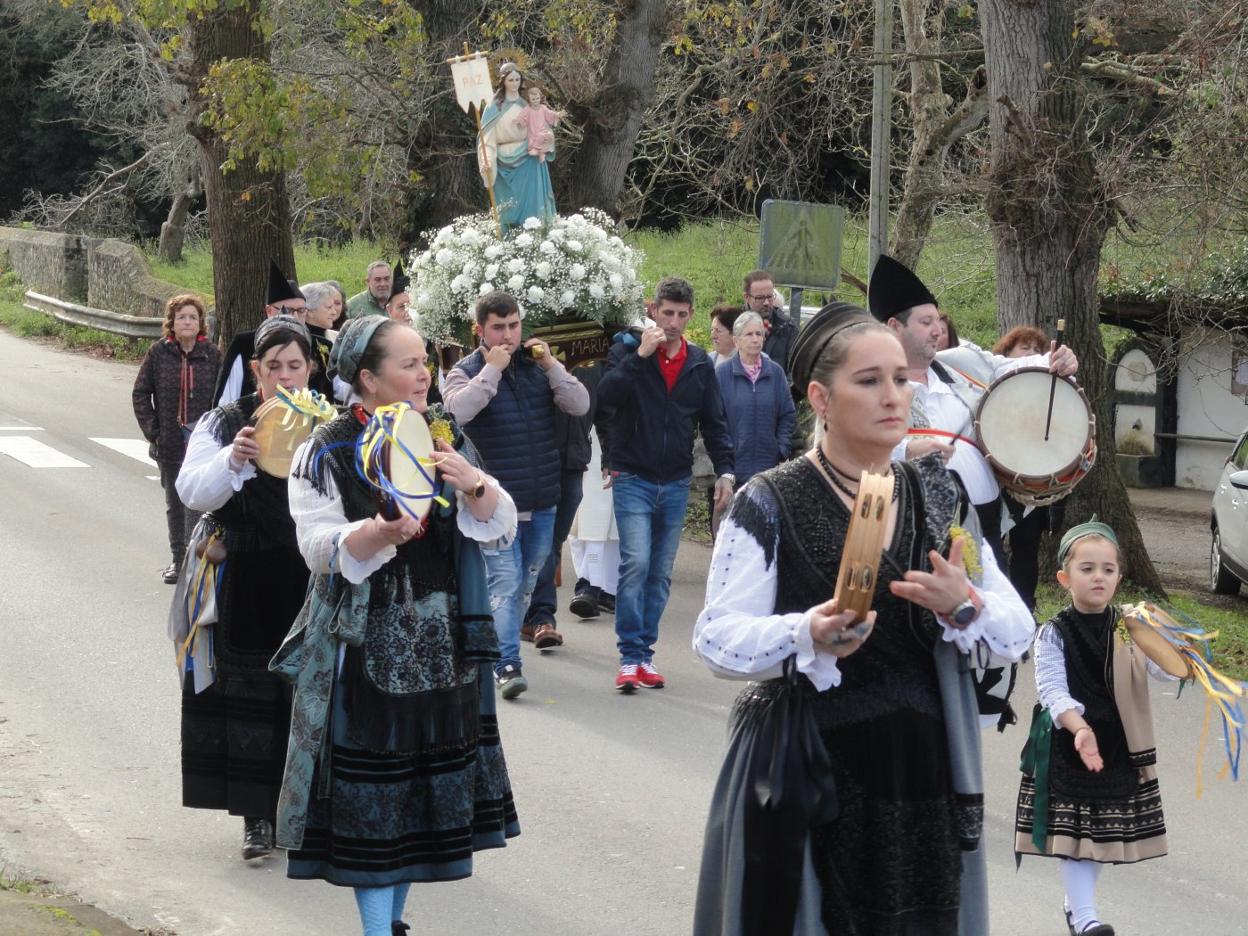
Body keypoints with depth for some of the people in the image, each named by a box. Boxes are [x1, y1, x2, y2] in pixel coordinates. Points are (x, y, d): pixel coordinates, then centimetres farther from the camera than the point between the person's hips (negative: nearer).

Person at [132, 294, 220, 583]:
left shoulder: (212, 354, -2)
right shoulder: (159, 353, 0)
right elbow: (140, 393, 5)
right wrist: (151, 430, -2)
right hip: (170, 440, 2)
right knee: (174, 503, 12)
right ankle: (178, 559, 23)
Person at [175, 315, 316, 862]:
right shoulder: (225, 424, 4)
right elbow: (192, 493, -5)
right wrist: (232, 459, -24)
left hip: (317, 583, 1)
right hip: (248, 585, -1)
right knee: (252, 691, 1)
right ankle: (259, 816, 9)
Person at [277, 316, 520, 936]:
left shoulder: (445, 435, 8)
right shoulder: (328, 452, -7)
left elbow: (502, 525, 6)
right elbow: (319, 546, -14)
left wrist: (474, 486, -14)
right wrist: (378, 532, -31)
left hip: (442, 639, 5)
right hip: (365, 643, -5)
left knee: (427, 779, 10)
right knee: (369, 789, -4)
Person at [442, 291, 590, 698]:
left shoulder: (537, 367, 8)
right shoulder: (466, 372, -3)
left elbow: (580, 405, 0)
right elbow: (457, 410, -23)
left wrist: (551, 366, -10)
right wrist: (492, 370, -20)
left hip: (542, 501, 5)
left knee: (526, 583, 15)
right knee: (505, 583, -13)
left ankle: (499, 647, 30)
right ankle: (507, 665, -17)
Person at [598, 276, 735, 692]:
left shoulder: (699, 364, 8)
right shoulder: (628, 352, -1)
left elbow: (714, 422, 13)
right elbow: (606, 395, -17)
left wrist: (724, 469, 4)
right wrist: (639, 356, -21)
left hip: (676, 483, 4)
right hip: (633, 479, -4)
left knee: (661, 572, 7)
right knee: (636, 563, -15)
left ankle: (645, 651, 15)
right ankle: (630, 656, -11)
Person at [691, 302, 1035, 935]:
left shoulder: (939, 499, 9)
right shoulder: (769, 505, -5)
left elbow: (1017, 634, 8)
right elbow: (716, 640, -12)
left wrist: (963, 607, -14)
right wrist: (808, 635, -30)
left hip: (923, 772, 4)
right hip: (804, 778, -4)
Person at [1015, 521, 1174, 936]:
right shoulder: (1053, 636, -8)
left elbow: (1167, 670, -11)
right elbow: (1052, 690, -17)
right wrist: (1080, 728, -33)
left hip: (1117, 746, 3)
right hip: (1067, 746, -3)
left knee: (1105, 831, 13)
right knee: (1072, 830, -8)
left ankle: (1076, 902, 33)